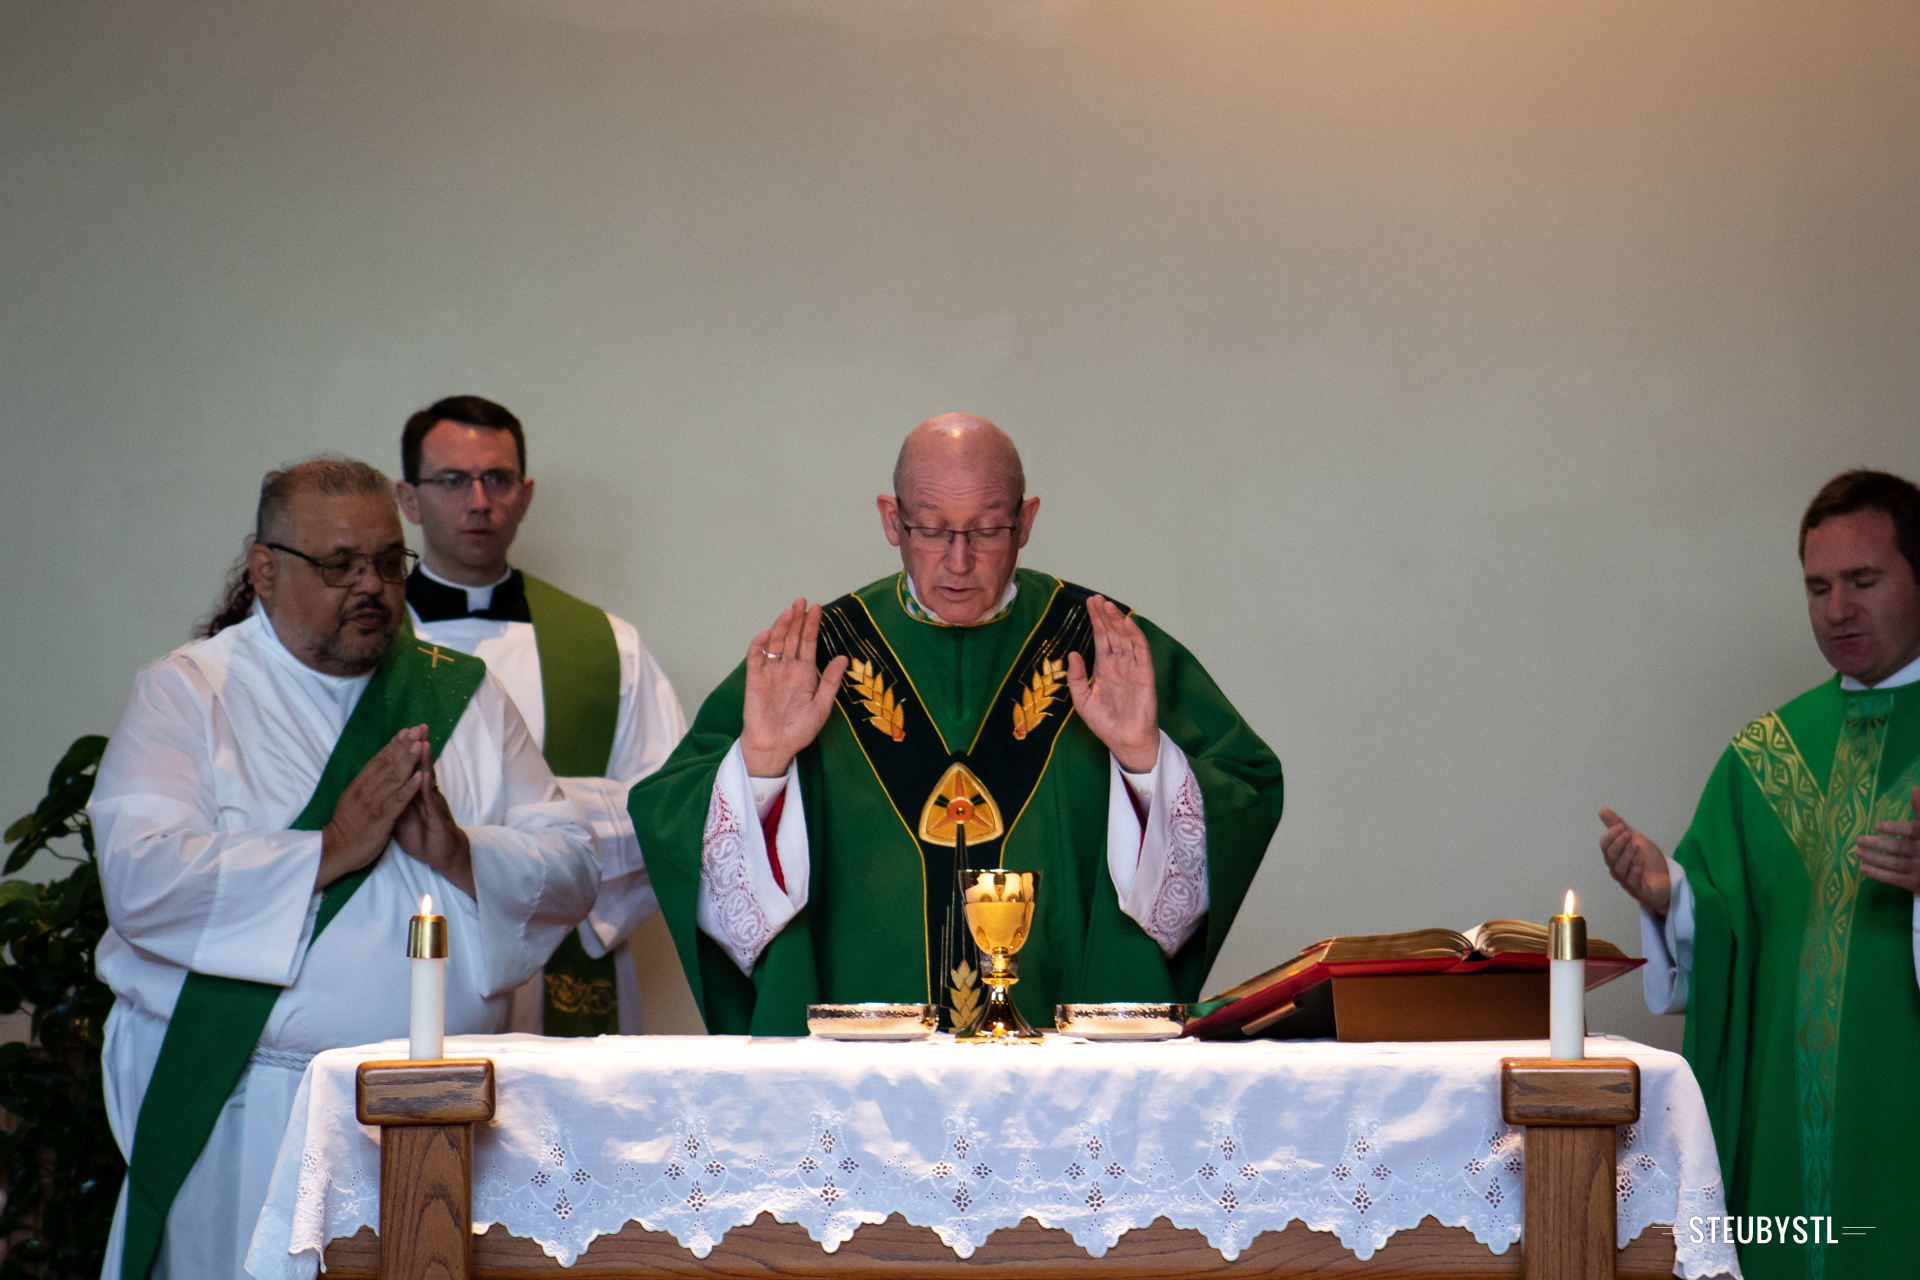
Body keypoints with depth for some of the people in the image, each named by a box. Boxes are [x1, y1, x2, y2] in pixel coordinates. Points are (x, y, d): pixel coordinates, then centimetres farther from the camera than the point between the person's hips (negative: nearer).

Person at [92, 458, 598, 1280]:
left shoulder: (464, 695, 13)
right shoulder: (187, 694, 2)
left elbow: (572, 866, 5)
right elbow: (140, 879, -14)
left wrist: (459, 853, -14)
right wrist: (331, 852, -16)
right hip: (243, 1115, -3)